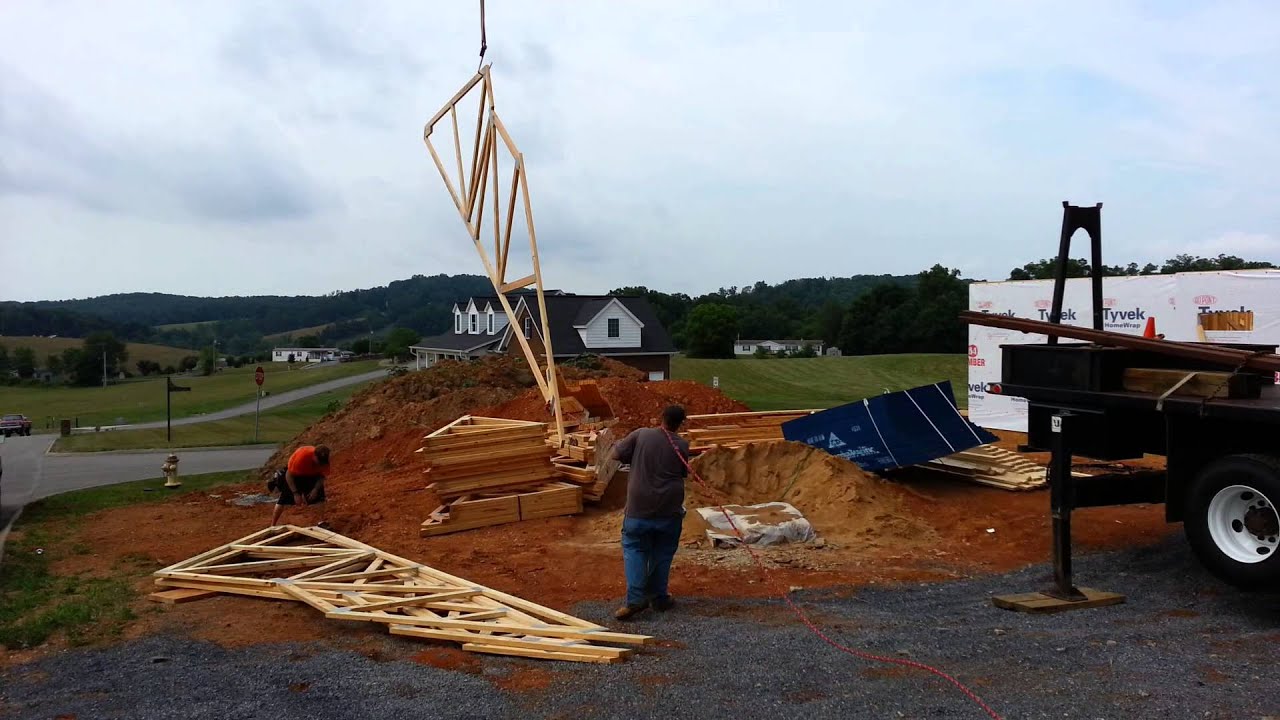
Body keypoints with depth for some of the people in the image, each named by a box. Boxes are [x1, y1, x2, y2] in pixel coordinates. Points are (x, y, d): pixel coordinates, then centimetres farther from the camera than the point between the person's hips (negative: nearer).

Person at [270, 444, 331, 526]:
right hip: (294, 474, -3)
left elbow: (322, 476, -12)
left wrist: (316, 489, -29)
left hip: (312, 475, 3)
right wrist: (296, 493, -34)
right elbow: (289, 475, -30)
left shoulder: (324, 460, -29)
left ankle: (322, 522, 0)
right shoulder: (301, 455, -41)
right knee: (283, 499, -9)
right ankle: (272, 526, -1)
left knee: (320, 497, -10)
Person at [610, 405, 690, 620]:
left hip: (639, 507, -1)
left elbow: (616, 454, -3)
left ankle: (635, 598, -3)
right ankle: (659, 598, 21)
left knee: (634, 549, 9)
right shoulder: (682, 445, -3)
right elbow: (683, 473, 9)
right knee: (662, 553, 15)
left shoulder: (641, 435, -6)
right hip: (669, 509, 1)